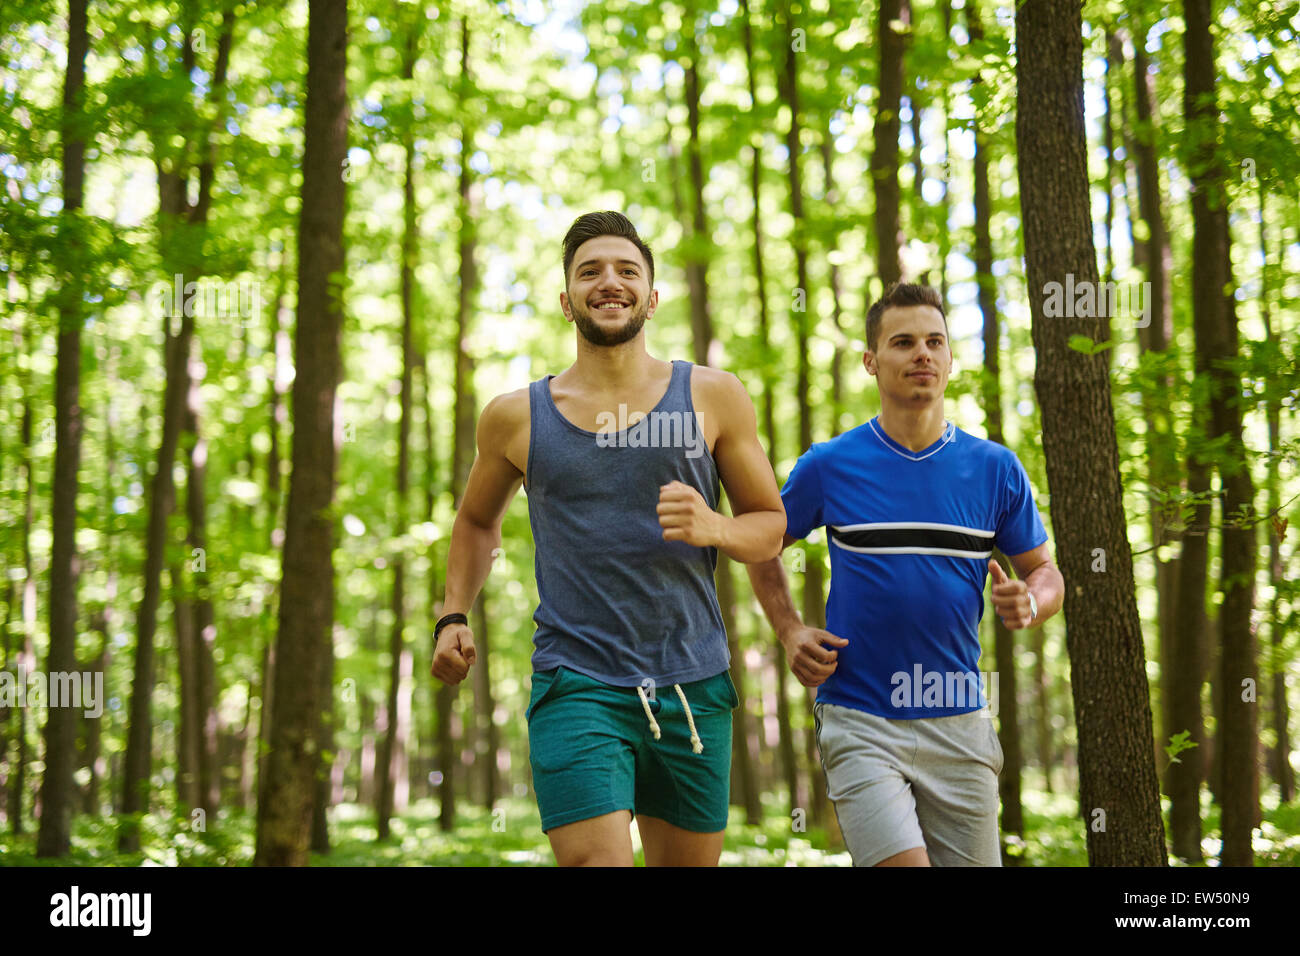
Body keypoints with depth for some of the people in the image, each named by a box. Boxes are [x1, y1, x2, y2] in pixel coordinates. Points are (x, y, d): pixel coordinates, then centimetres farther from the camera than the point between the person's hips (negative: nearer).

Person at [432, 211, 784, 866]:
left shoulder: (712, 398, 4)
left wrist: (715, 528, -11)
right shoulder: (516, 417, 6)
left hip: (694, 687, 2)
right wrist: (453, 618, 11)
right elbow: (477, 520, 25)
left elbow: (770, 525, 10)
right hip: (575, 686, -1)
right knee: (595, 859, -18)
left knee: (688, 863, 12)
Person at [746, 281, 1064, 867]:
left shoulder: (995, 469, 4)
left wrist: (1028, 603, -11)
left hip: (958, 723, 3)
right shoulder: (828, 466, 0)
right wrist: (791, 632, 0)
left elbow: (1046, 573, 12)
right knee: (902, 861, -17)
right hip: (859, 723, -3)